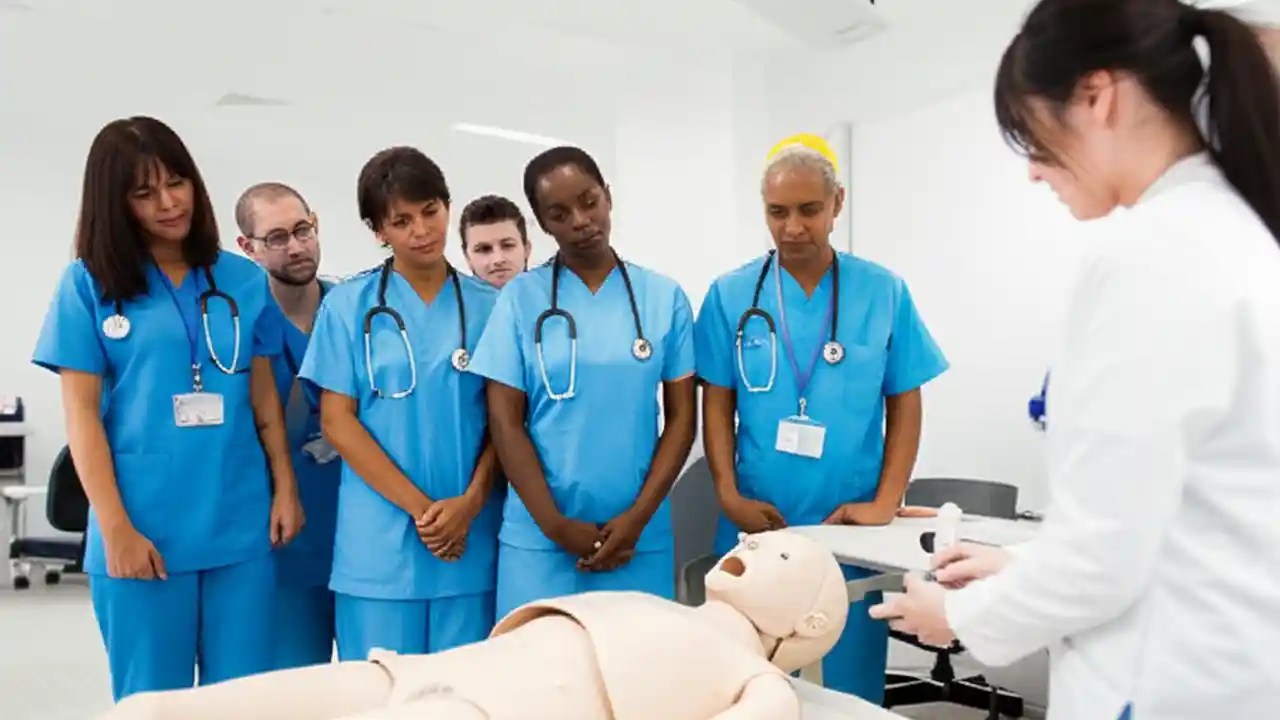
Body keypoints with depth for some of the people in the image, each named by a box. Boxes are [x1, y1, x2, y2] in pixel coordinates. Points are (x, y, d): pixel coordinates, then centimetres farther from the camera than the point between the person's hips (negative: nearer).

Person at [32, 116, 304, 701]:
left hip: (241, 524, 2)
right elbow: (82, 417, -3)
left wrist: (285, 487, 4)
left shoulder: (243, 280, 8)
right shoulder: (88, 284, 0)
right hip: (143, 529, -2)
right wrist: (116, 529, -9)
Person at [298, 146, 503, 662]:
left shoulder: (488, 306, 5)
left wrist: (470, 504, -10)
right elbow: (337, 422, -3)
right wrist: (419, 506, -10)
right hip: (380, 539, -1)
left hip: (471, 536, 2)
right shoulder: (348, 305, 1)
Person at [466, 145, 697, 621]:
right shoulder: (520, 298, 0)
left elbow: (681, 417, 3)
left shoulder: (664, 297, 3)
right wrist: (556, 525, -8)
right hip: (538, 540, -1)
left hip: (641, 539, 1)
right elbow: (506, 423, -2)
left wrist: (637, 517, -7)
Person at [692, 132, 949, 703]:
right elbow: (717, 404, 2)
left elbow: (905, 405, 3)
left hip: (850, 527, 0)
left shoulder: (884, 293, 0)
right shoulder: (730, 295, -1)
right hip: (757, 524, 0)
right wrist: (729, 495, -8)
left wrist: (886, 504, -5)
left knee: (848, 679, 10)